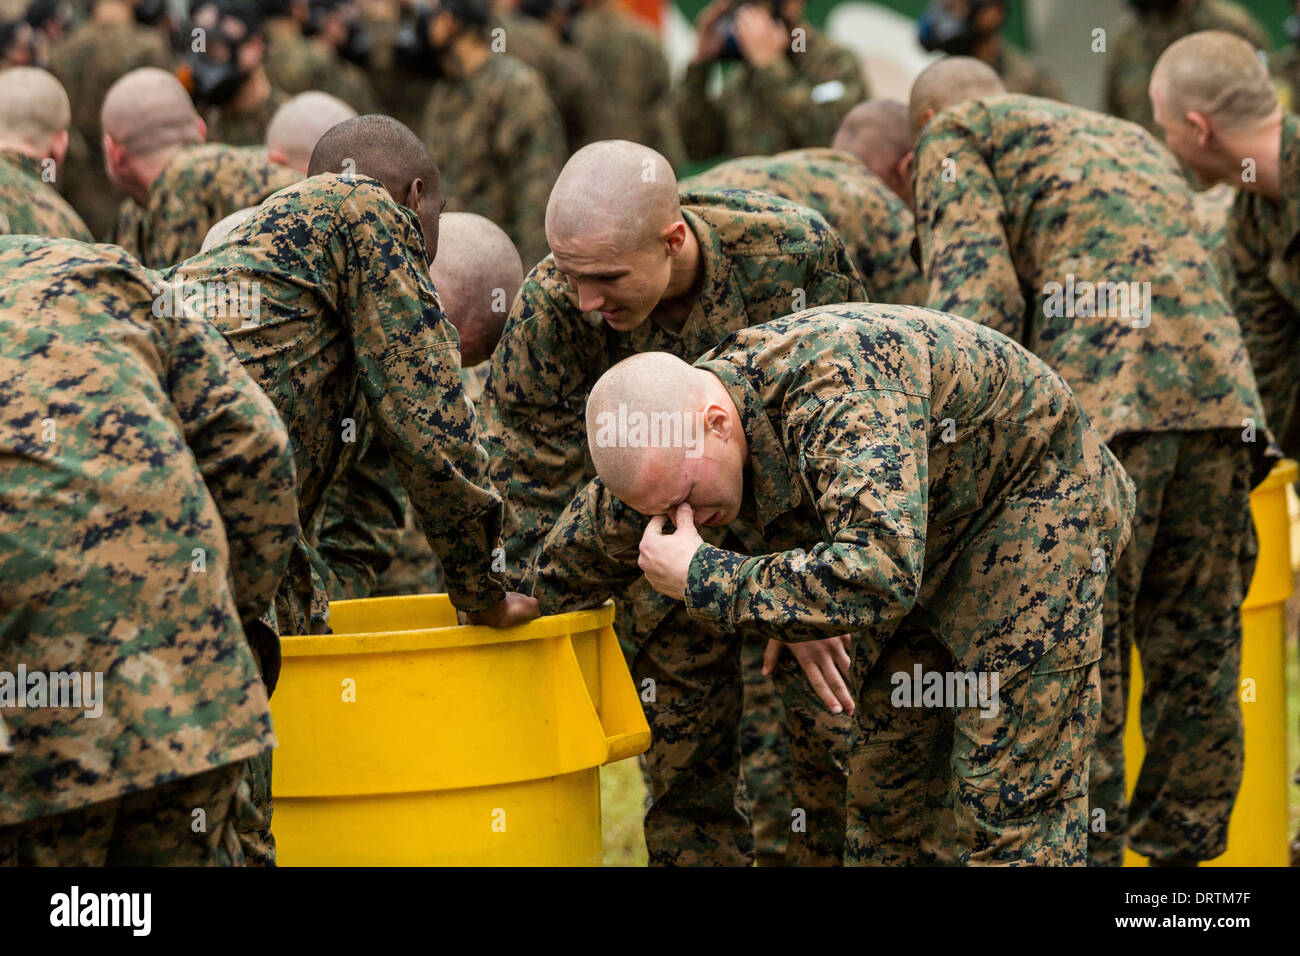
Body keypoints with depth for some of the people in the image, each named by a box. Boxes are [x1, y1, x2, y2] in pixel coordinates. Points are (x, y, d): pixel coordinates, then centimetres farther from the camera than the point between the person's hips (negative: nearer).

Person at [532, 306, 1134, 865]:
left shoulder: (843, 386, -39)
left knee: (1008, 792, -13)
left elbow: (879, 577, -51)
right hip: (926, 546, 8)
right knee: (888, 776, 7)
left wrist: (705, 579, -43)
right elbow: (567, 567, 7)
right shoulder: (668, 444, -13)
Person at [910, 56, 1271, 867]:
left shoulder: (956, 131, 14)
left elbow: (977, 295, -4)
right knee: (1198, 666, 11)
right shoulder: (1130, 137, 36)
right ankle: (1185, 847, 15)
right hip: (1218, 393, 6)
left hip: (1095, 405, -6)